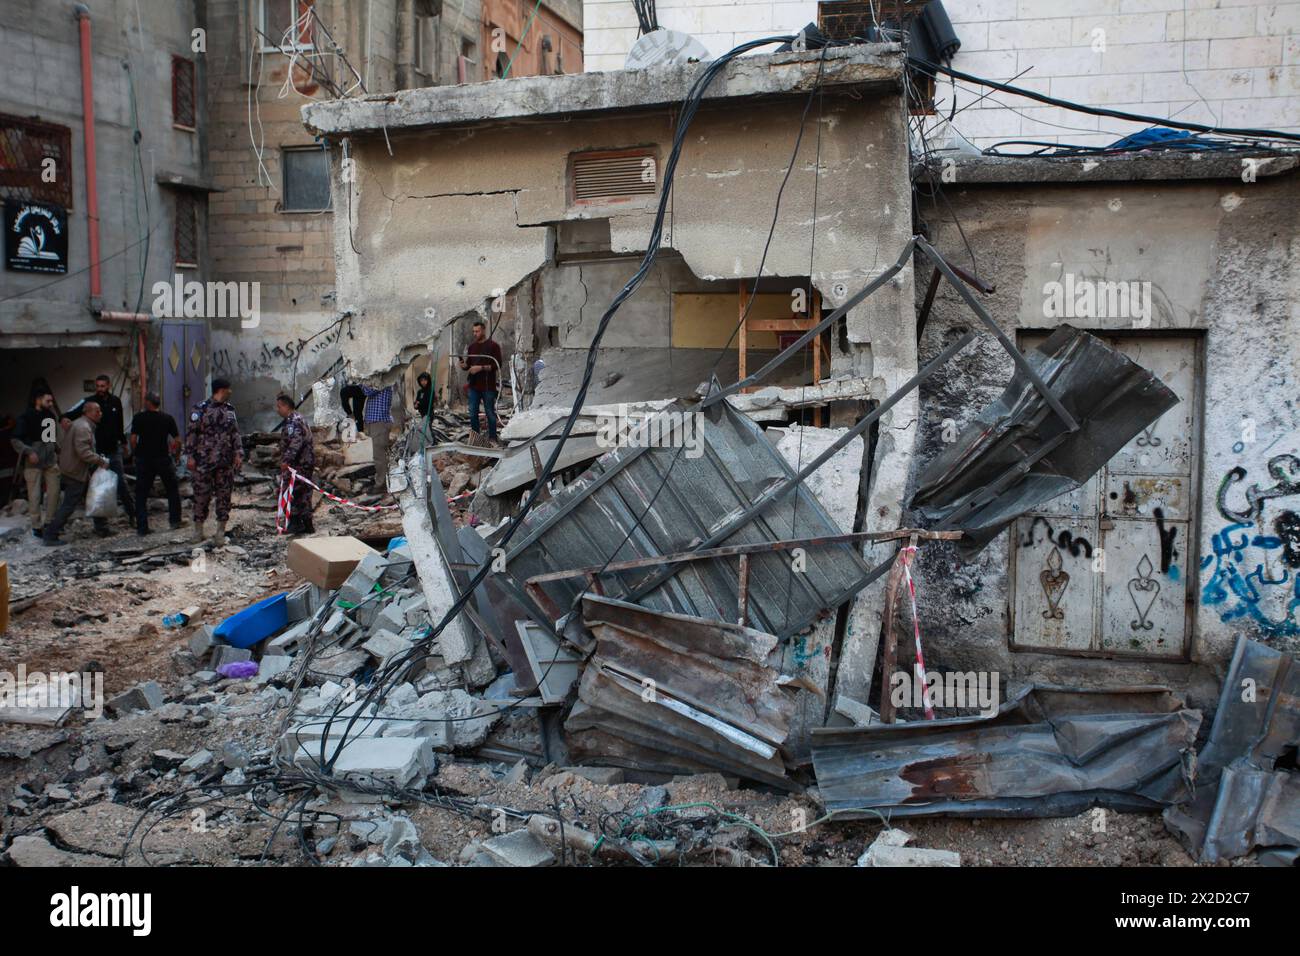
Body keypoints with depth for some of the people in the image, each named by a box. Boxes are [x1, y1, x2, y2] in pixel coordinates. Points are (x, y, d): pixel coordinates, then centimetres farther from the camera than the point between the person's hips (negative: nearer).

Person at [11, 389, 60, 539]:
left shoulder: (52, 415, 9)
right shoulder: (26, 417, -8)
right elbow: (15, 440, -9)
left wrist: (58, 451, 11)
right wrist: (28, 452, -22)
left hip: (51, 461, 5)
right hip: (33, 462, -5)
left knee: (54, 491, 5)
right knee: (35, 495, 0)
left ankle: (49, 522, 19)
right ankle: (36, 526, 9)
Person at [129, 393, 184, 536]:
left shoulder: (139, 418, -5)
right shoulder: (168, 418, 0)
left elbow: (133, 439, -10)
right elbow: (177, 440, -2)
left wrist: (135, 453, 5)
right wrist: (173, 452, 15)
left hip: (143, 459, -1)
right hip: (163, 459, 1)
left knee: (141, 494, 6)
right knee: (173, 489, 17)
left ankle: (142, 528, 4)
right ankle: (175, 521, 18)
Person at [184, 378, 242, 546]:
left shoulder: (230, 409, 10)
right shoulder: (200, 409, -5)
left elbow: (235, 433, 12)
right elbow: (191, 433, -5)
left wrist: (238, 453, 3)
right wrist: (190, 456, -9)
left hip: (225, 462, 4)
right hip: (204, 461, -4)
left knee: (224, 496, 3)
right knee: (202, 496, 3)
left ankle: (220, 532, 10)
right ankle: (198, 530, 18)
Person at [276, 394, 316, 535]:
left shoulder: (293, 421, -13)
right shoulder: (299, 419, 21)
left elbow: (296, 441, -26)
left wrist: (287, 459, -32)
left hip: (297, 465, -10)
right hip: (306, 463, 10)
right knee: (304, 493, 12)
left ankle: (295, 523, -5)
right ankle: (307, 524, 16)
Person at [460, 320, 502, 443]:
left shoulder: (493, 346, -3)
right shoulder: (471, 346, 13)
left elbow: (497, 365, -9)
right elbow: (468, 364, 17)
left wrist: (481, 368, -18)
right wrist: (464, 365, -6)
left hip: (488, 386, -5)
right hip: (474, 386, 5)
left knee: (490, 413, 1)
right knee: (473, 413, 6)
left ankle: (492, 438, 8)